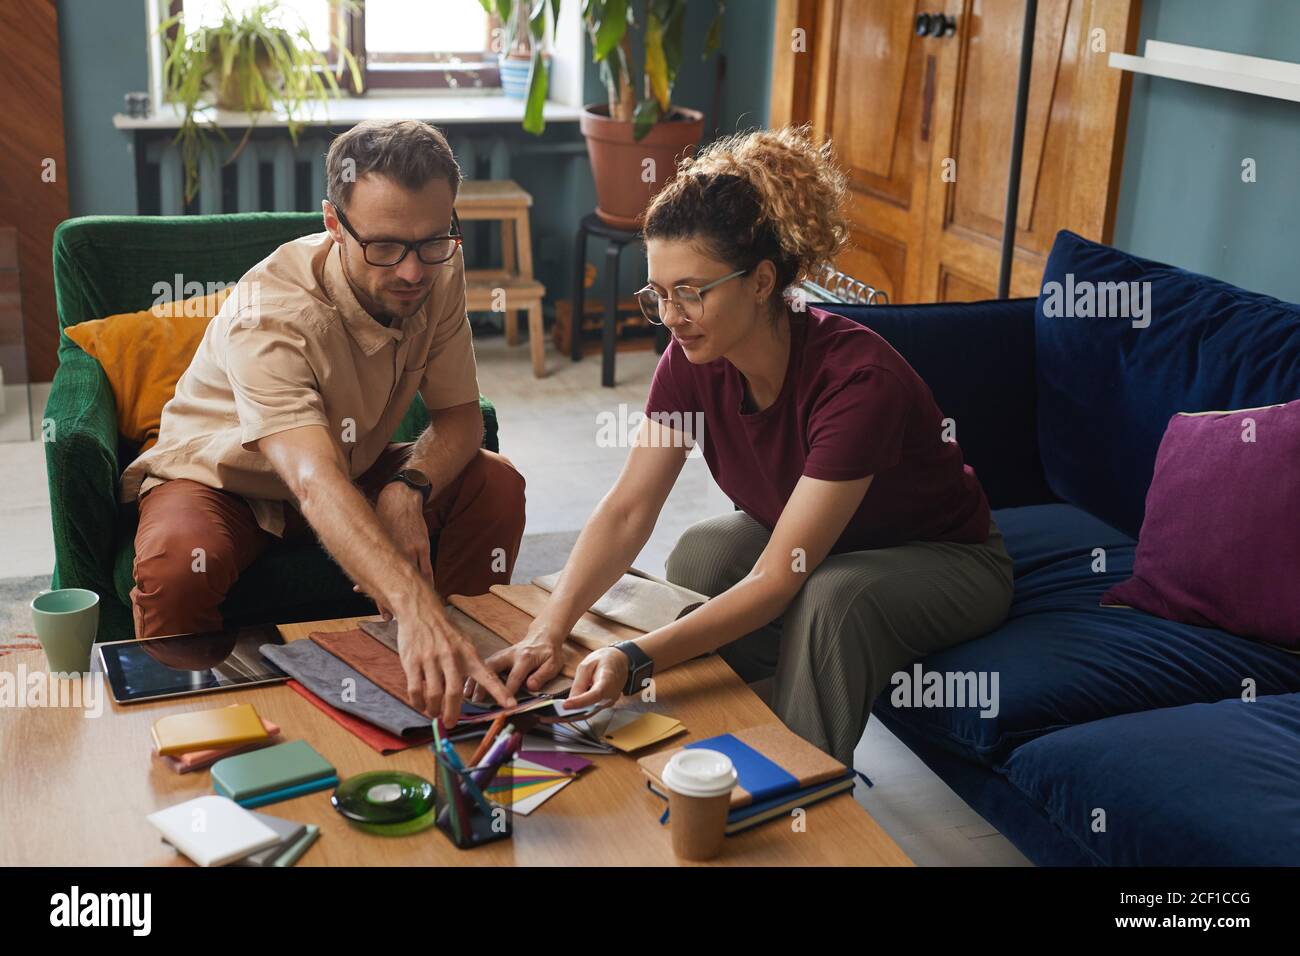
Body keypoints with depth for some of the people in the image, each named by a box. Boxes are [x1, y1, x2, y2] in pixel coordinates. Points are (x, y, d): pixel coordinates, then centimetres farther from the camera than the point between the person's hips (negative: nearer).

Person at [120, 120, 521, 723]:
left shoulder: (439, 273, -17)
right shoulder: (268, 315, -37)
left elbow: (460, 414, -10)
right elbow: (315, 481, -51)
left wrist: (408, 488, -33)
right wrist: (414, 608, -66)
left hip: (355, 470, 5)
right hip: (222, 475, -5)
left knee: (498, 487, -17)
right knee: (177, 564, -38)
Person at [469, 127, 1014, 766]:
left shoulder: (857, 378, -36)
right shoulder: (694, 362, -17)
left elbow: (777, 581, -37)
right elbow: (627, 509, -18)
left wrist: (636, 660, -46)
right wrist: (548, 632, -33)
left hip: (945, 561, -6)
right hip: (814, 547, 6)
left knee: (832, 599, -35)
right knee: (703, 553, -21)